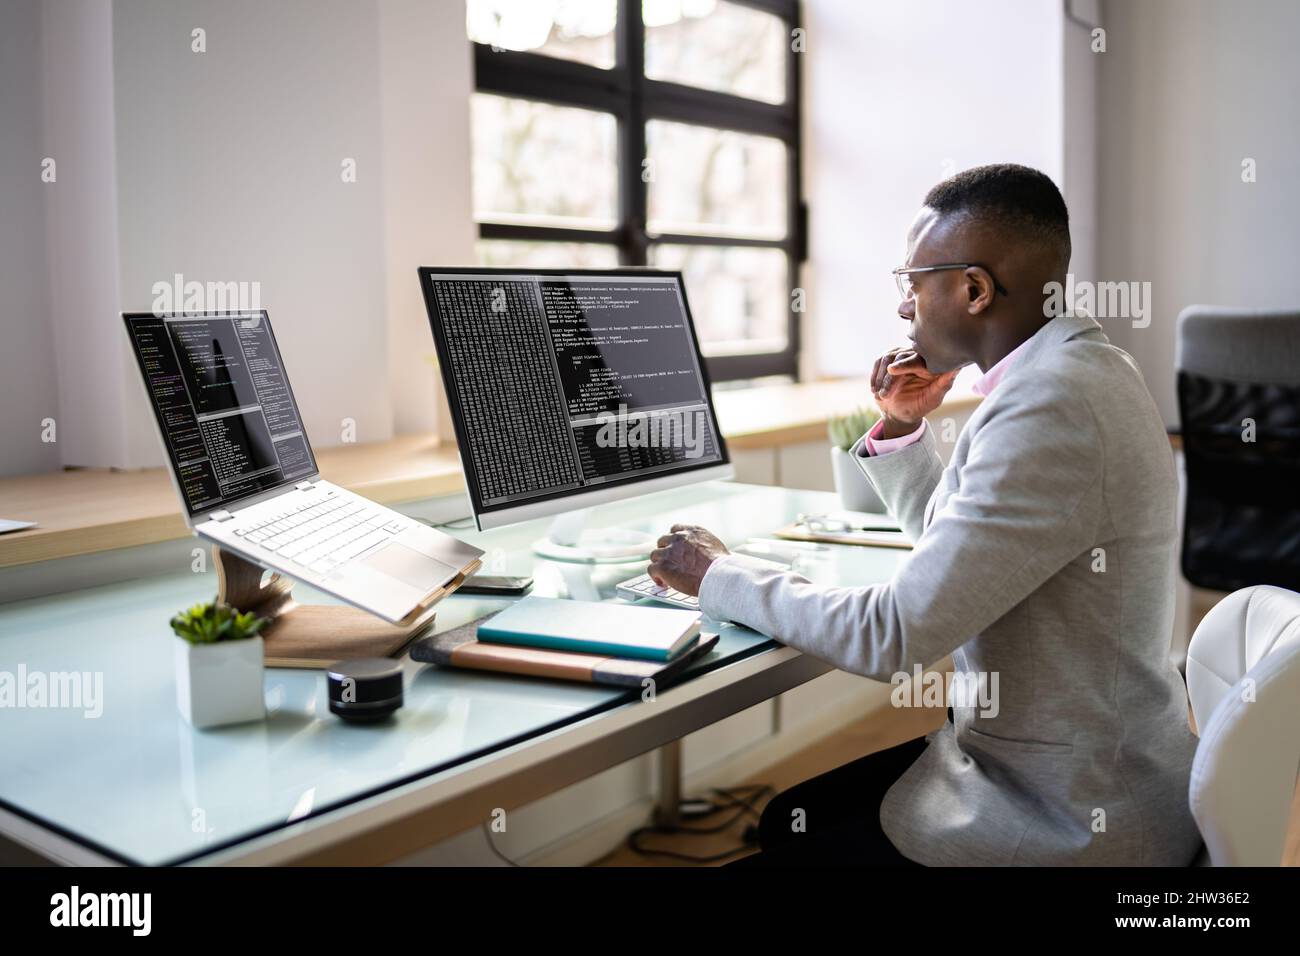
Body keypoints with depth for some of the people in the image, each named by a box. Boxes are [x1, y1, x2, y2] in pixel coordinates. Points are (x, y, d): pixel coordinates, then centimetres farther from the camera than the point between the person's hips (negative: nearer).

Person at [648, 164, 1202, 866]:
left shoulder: (1051, 411, -27)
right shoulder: (1074, 370, 6)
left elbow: (893, 636, -27)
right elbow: (951, 551, 20)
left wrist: (719, 576, -13)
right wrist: (902, 428, 5)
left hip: (1069, 822, -9)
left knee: (791, 845, 0)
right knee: (789, 818, 16)